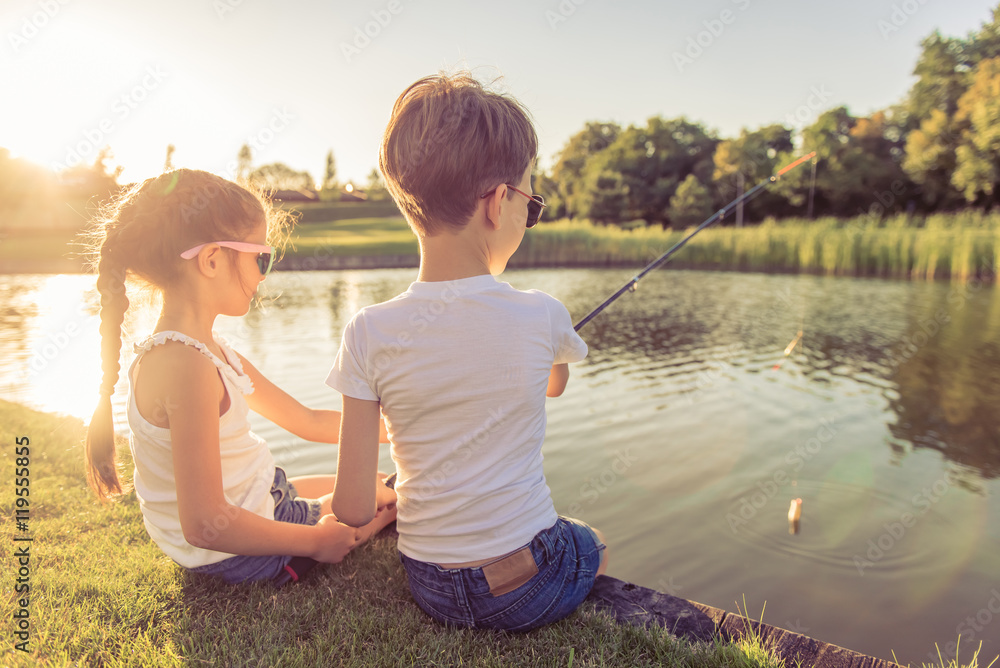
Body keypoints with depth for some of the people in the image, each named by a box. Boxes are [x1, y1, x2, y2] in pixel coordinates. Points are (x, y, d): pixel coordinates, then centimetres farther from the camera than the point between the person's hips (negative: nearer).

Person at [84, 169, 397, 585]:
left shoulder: (210, 351, 2)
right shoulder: (188, 366, -32)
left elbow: (306, 420, 7)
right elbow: (205, 524, -33)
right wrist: (316, 541, -20)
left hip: (256, 503, 10)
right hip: (238, 551, -10)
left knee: (379, 486, 28)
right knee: (390, 498, 10)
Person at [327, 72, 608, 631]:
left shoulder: (370, 335, -17)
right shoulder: (542, 317, -17)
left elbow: (353, 510, -12)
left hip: (430, 590, 2)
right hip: (530, 589, -2)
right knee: (595, 545, 33)